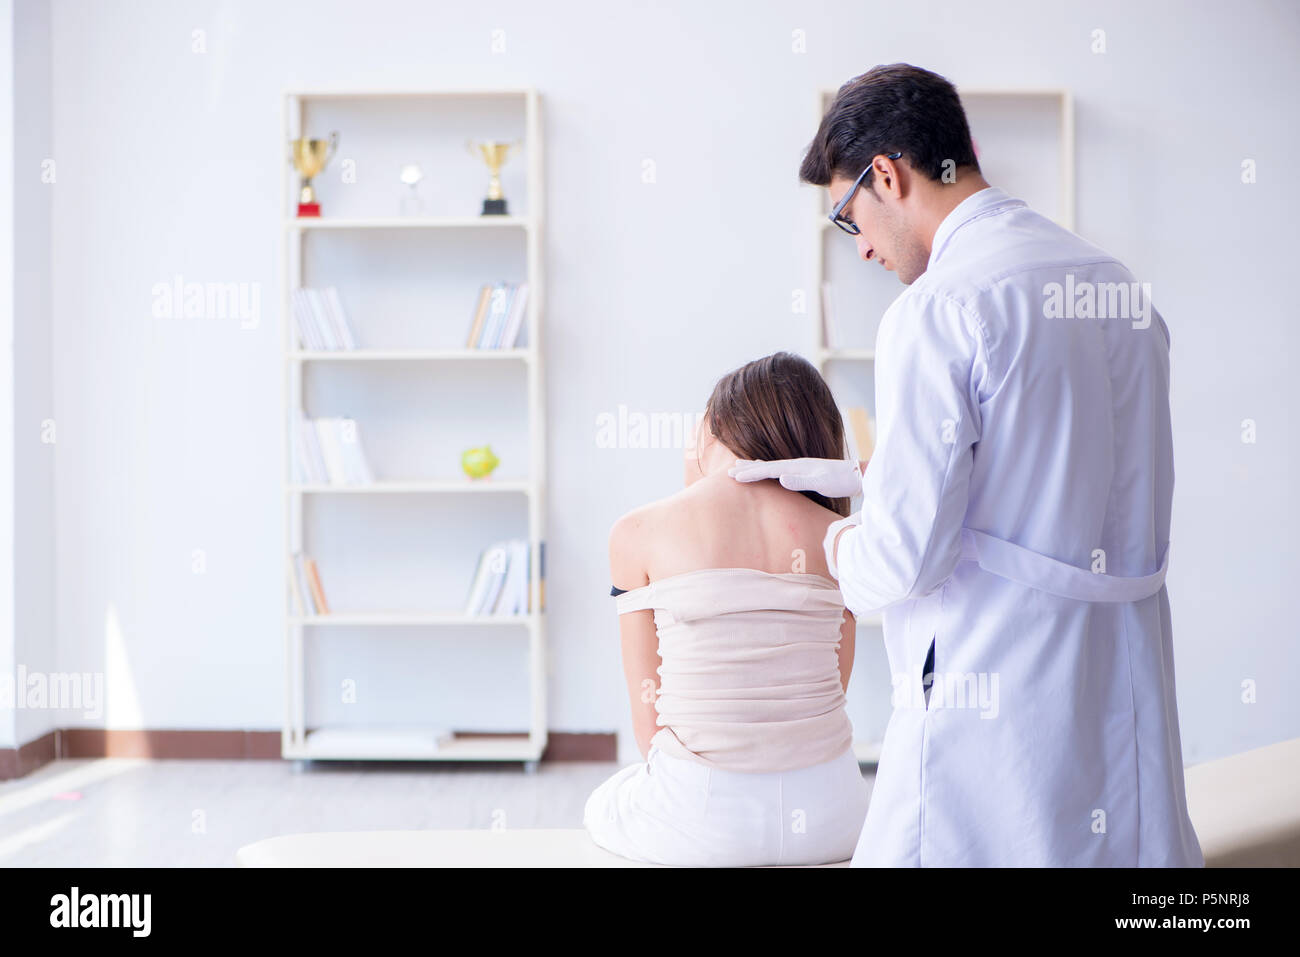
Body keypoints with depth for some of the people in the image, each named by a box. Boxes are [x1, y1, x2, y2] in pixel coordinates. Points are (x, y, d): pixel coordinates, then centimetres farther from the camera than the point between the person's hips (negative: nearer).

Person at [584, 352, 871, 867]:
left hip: (704, 823, -2)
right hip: (828, 821, 3)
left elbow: (649, 720, -3)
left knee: (603, 805, 32)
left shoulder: (637, 533, -6)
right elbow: (830, 691, 8)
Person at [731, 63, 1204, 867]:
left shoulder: (934, 311, -16)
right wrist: (855, 476, 23)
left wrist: (841, 543, 5)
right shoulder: (1118, 284, 10)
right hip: (1128, 685, 8)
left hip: (995, 700, -8)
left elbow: (906, 557, -18)